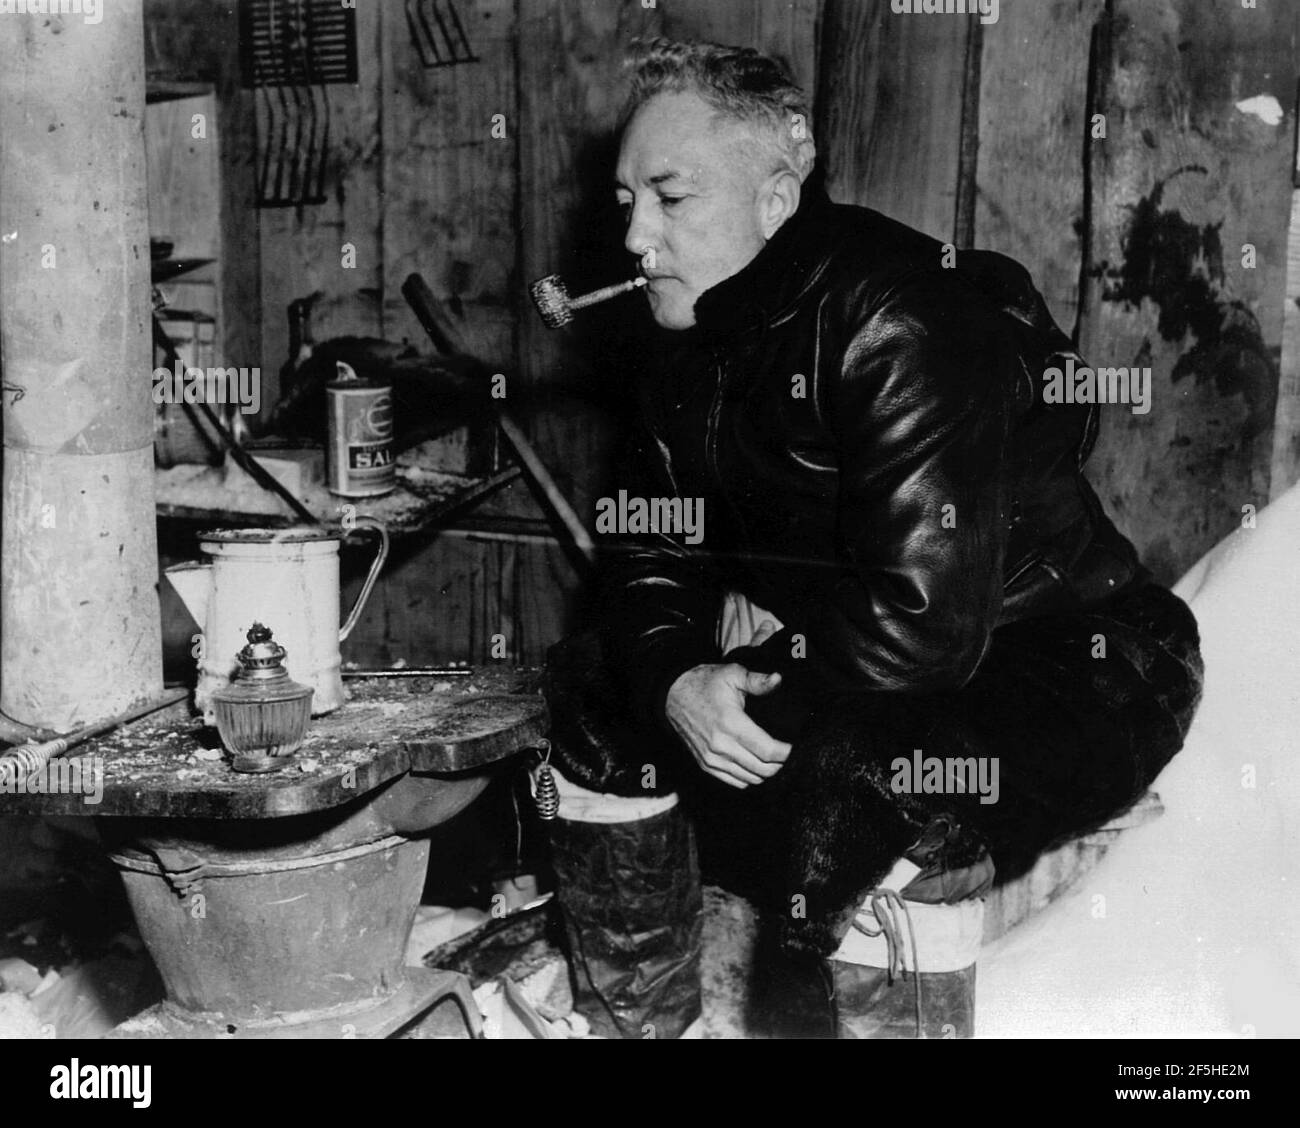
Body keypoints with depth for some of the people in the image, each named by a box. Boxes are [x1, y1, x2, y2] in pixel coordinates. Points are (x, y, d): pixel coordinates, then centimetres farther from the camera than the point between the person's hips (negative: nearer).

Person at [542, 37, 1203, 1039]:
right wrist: (676, 678, -18)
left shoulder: (902, 325, -27)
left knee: (861, 781, -39)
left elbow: (919, 624, -34)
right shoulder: (697, 345, 3)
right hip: (835, 665, 9)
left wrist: (757, 633, -18)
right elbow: (652, 557, 3)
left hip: (1069, 680, -8)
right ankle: (634, 1017, 21)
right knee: (593, 684, 7)